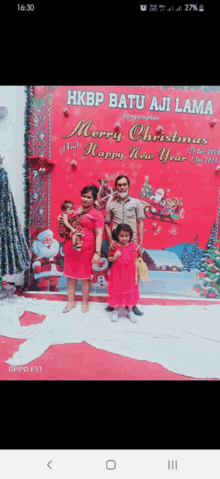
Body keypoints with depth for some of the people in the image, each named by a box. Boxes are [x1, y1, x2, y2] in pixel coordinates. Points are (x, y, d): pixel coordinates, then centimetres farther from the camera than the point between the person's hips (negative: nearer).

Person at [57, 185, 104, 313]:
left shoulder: (96, 214, -4)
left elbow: (99, 234, -10)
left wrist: (97, 252, -18)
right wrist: (60, 220, 4)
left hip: (86, 249, -4)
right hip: (70, 247, 5)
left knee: (85, 276, 7)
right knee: (70, 274, 11)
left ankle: (85, 302, 25)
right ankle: (71, 301, 26)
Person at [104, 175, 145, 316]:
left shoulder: (136, 203, 3)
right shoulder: (111, 205, 6)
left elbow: (140, 223, 3)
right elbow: (107, 224, 10)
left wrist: (141, 243, -4)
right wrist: (110, 240, -6)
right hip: (116, 244, 1)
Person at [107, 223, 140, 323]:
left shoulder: (132, 246, -6)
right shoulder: (115, 246, -8)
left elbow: (134, 262, -1)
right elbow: (109, 258, 0)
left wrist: (136, 276, -1)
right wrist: (115, 257, -22)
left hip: (129, 275, 1)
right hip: (117, 275, -1)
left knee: (130, 293, 12)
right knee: (116, 293, 11)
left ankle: (130, 311, 28)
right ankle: (115, 311, 29)